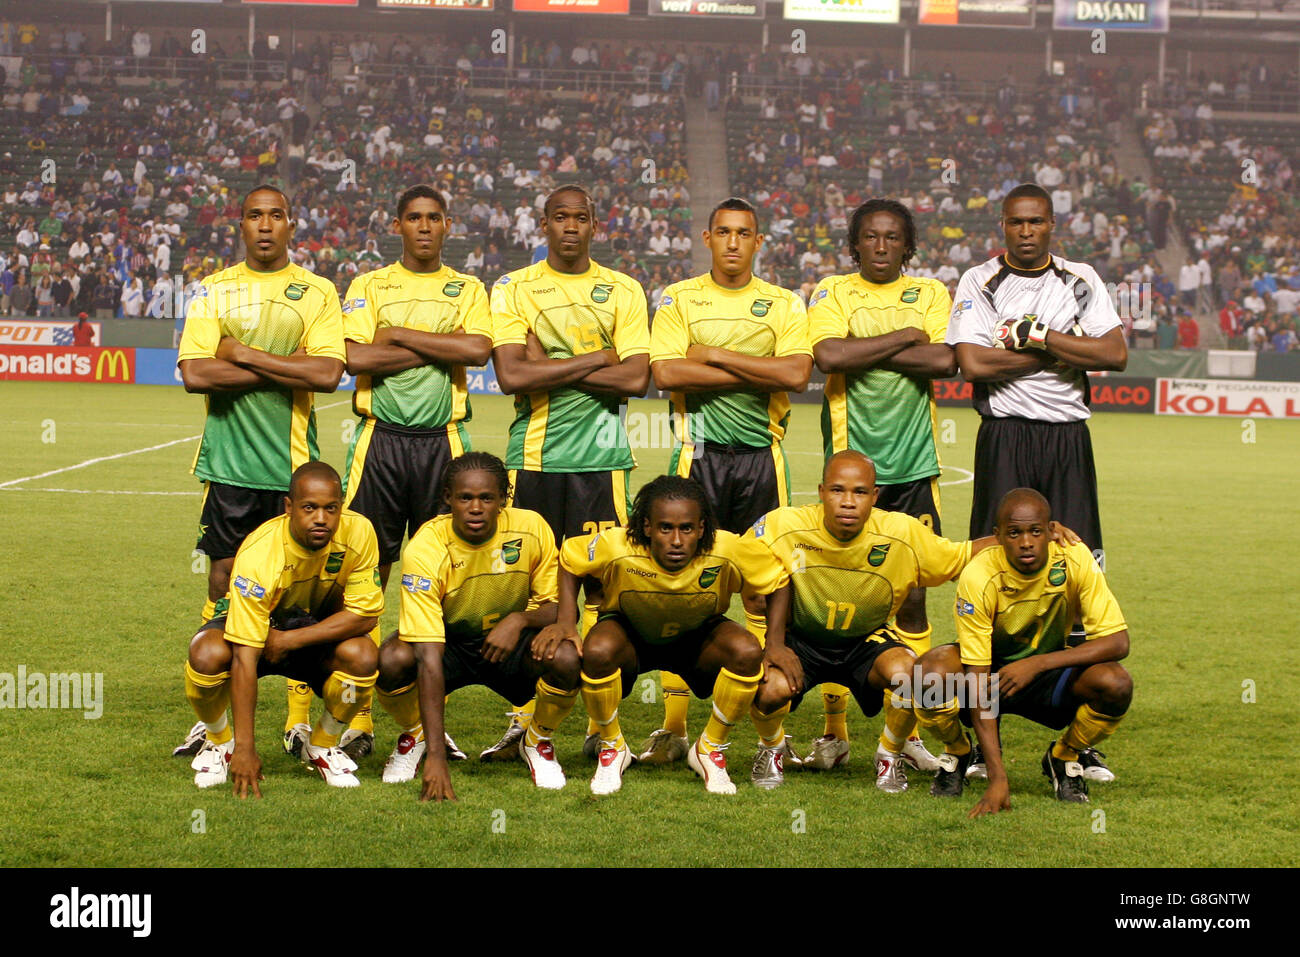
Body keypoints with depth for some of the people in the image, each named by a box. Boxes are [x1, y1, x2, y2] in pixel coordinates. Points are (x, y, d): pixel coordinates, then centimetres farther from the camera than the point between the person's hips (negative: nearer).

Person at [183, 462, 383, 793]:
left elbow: (365, 614, -19)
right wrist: (245, 748, -40)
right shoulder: (258, 554, -34)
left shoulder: (357, 532, -25)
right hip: (255, 624, -2)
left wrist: (289, 640, -28)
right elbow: (245, 657, -36)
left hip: (318, 630, 2)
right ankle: (219, 742, 0)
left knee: (363, 657, -30)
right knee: (207, 656, -34)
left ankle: (322, 745, 1)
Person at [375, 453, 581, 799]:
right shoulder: (424, 550, -28)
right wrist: (437, 755, -41)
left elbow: (557, 606, -6)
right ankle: (414, 735, 3)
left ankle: (539, 742, 3)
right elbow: (429, 659, -34)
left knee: (565, 659, -31)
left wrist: (520, 620, -32)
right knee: (392, 661, -33)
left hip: (512, 641, 1)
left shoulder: (531, 528, -19)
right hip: (448, 641, -1)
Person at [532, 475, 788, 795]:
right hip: (629, 633, -1)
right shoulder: (617, 547, -33)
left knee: (747, 652, -30)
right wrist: (565, 622, -21)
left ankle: (710, 750, -3)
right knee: (598, 651, -36)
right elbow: (569, 559, -11)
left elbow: (779, 581, -14)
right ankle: (612, 746, -5)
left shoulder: (728, 551, -32)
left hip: (696, 639, 1)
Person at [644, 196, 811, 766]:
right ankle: (673, 728, 0)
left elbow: (797, 374, -8)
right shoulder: (679, 300, 7)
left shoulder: (783, 306, 9)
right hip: (698, 455, -1)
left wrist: (715, 356, -9)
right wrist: (760, 373, -8)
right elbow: (666, 373, -9)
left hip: (762, 456, 1)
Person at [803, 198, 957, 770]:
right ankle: (834, 731, 6)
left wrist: (862, 352, -8)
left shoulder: (930, 294, 9)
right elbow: (828, 356, -14)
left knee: (911, 598, 3)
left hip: (914, 465, 2)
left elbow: (945, 361, -8)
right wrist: (904, 338, -8)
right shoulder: (832, 293, 5)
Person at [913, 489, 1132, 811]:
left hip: (1049, 671, 2)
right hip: (992, 669, -1)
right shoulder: (979, 576, -28)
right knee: (932, 673, -33)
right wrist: (997, 778, -37)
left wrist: (1037, 664, -33)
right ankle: (958, 753, 2)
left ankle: (1064, 759, 4)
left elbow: (1117, 641, -22)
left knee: (1116, 685, -29)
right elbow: (977, 678, -30)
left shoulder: (1075, 560, -22)